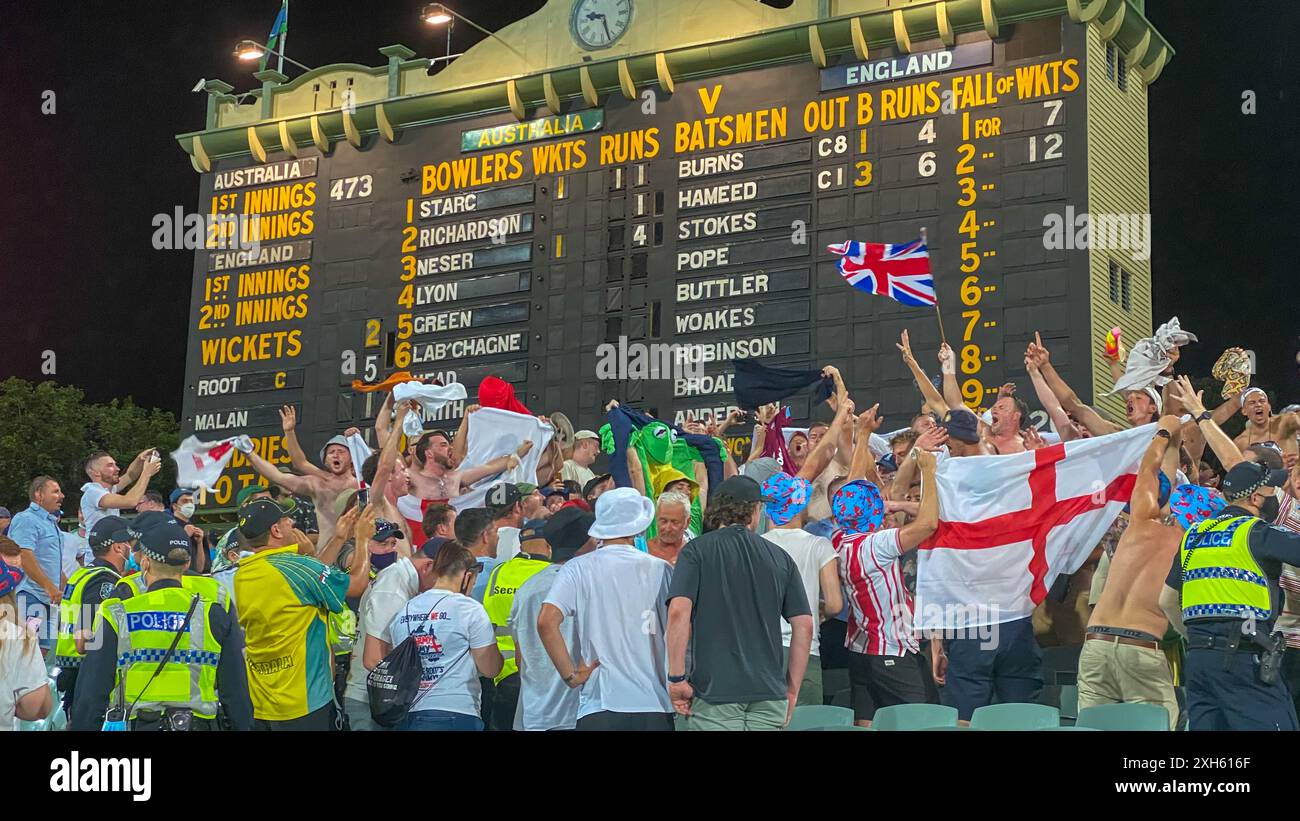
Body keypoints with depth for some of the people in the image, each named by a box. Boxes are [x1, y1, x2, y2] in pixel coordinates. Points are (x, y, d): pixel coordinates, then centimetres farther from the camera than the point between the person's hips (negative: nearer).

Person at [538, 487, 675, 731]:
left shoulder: (577, 569, 1)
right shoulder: (660, 569, 5)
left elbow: (546, 622, -12)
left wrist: (570, 675, -4)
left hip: (600, 705, -1)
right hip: (655, 705, 1)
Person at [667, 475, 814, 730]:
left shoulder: (696, 551, 0)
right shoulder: (780, 557, 9)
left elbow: (678, 612, -13)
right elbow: (804, 625, 6)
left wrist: (676, 678, -8)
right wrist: (792, 690, 13)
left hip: (713, 691, -3)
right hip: (770, 695, 3)